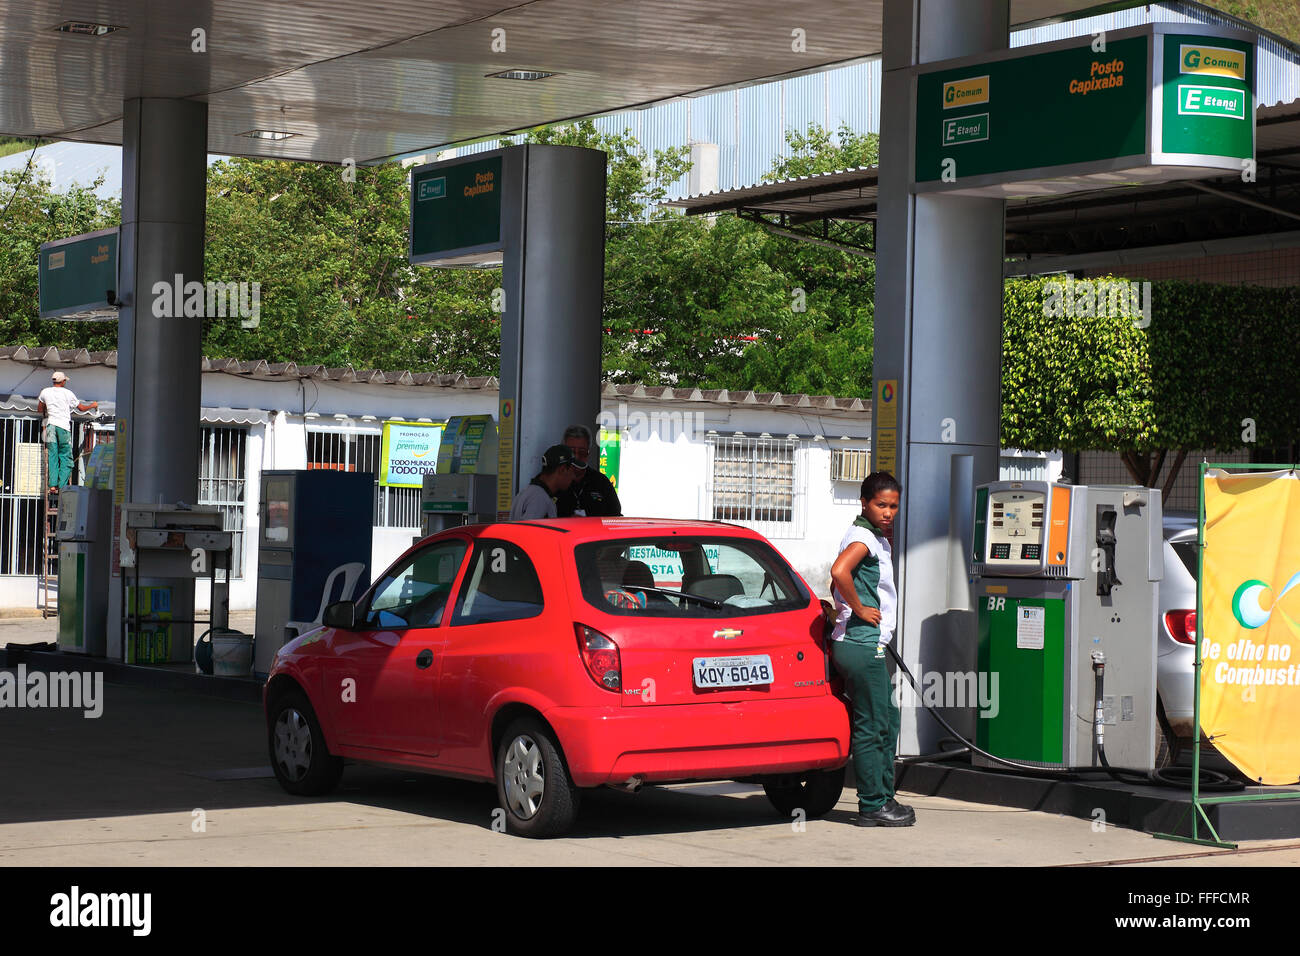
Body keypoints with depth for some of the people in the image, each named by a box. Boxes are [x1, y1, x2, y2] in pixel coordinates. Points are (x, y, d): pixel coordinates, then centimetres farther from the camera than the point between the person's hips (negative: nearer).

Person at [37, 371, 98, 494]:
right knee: (66, 457, 1)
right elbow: (82, 408, 14)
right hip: (64, 426, -2)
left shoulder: (45, 392, 9)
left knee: (52, 456, 3)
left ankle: (53, 484, -8)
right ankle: (62, 486, -8)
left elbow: (39, 409, 20)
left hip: (51, 424, 2)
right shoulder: (68, 393, 3)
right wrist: (93, 405, 33)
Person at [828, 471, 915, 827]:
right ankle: (872, 806, 0)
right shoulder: (863, 537, -14)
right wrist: (860, 609, -22)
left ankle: (883, 797, 22)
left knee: (887, 719, 15)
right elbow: (839, 572, -33)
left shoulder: (878, 539, 18)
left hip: (871, 644, 10)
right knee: (871, 725, -5)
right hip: (862, 645, -10)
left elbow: (842, 581, 29)